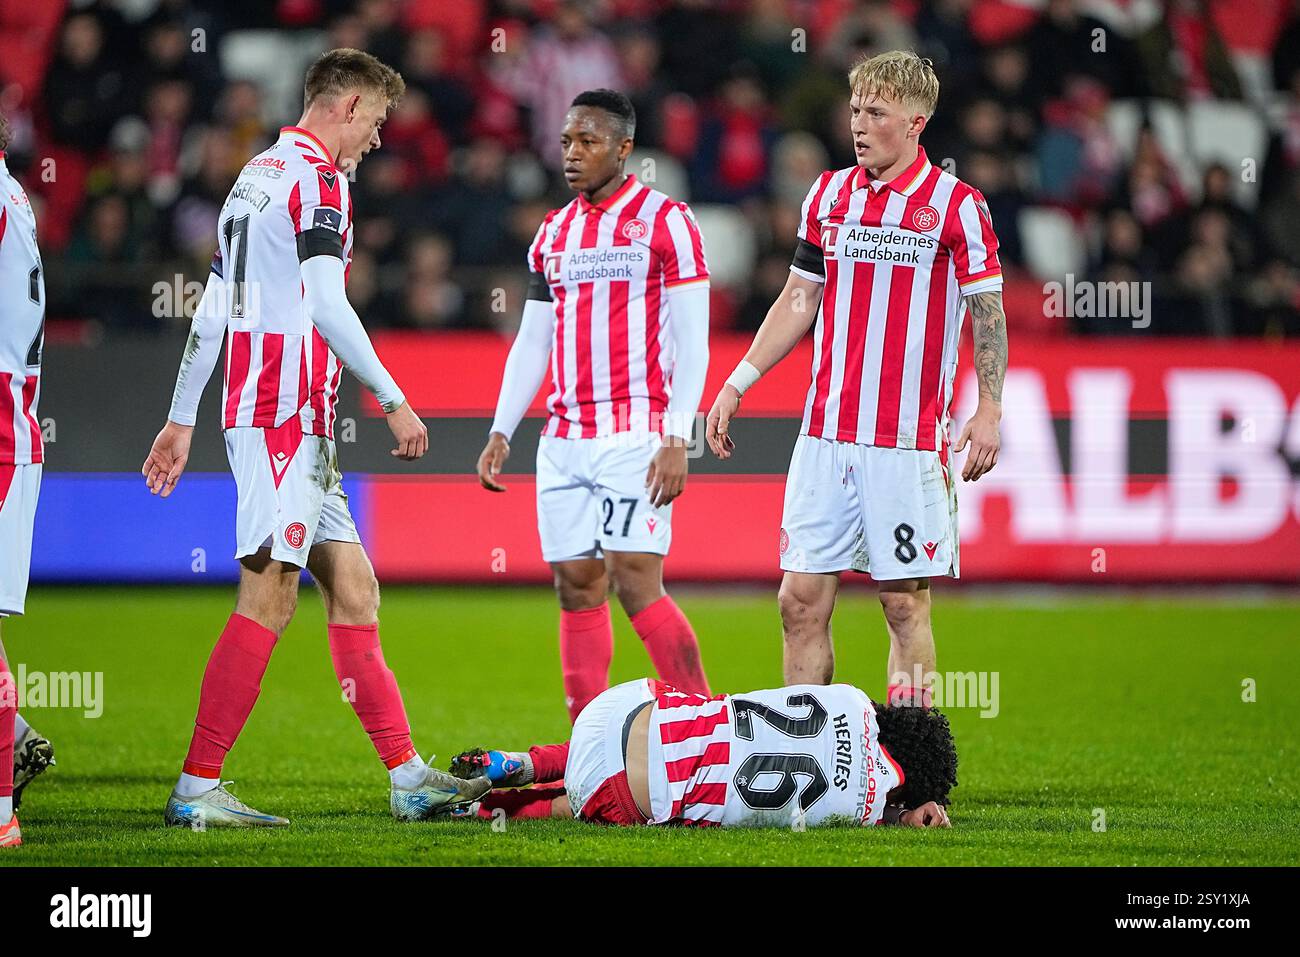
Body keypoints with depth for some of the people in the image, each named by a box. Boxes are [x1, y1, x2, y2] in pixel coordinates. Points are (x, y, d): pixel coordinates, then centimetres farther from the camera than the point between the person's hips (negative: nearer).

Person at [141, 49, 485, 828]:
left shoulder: (258, 174, 19)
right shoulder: (317, 177, -9)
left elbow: (211, 311, 21)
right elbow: (327, 306, -18)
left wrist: (182, 420, 23)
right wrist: (393, 399, -13)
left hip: (253, 410, 10)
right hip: (288, 412, -10)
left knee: (354, 588, 9)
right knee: (269, 596, -11)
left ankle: (408, 777, 9)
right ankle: (197, 788, -12)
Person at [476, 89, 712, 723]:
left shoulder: (665, 221, -3)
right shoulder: (553, 233, 16)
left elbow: (691, 340, -7)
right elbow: (532, 342, 21)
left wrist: (677, 439, -15)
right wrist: (500, 432, 12)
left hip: (635, 436, -6)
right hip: (564, 443, 6)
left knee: (635, 582, -14)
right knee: (577, 588, 4)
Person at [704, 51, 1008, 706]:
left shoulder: (957, 205, -4)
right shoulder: (828, 194, 11)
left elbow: (989, 314, -2)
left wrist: (988, 412, -12)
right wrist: (736, 386, 14)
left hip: (909, 443, -5)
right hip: (825, 436, 5)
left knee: (905, 603, -1)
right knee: (802, 600, 2)